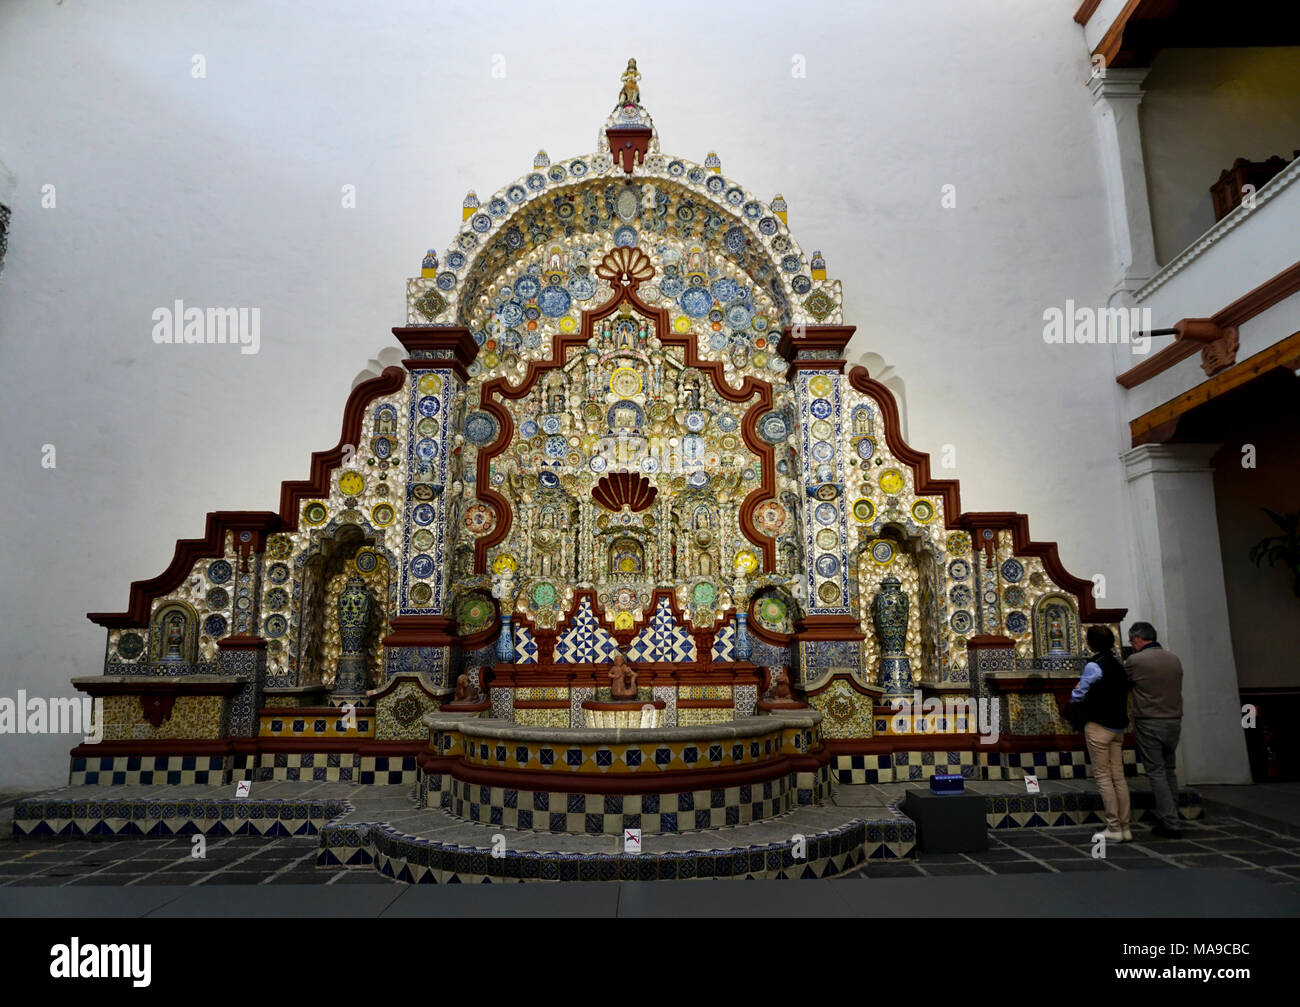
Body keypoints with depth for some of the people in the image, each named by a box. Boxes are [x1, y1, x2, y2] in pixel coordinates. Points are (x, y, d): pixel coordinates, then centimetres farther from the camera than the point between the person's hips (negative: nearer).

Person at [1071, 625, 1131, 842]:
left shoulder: (1093, 666, -15)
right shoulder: (1118, 665, 9)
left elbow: (1077, 696, -11)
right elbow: (1124, 693, 17)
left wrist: (1076, 689, 9)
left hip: (1098, 726, -7)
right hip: (1118, 726, 8)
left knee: (1103, 776, -2)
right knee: (1118, 776, 9)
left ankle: (1113, 829, 0)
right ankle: (1125, 827, 12)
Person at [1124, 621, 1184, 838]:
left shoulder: (1135, 661, -11)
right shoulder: (1174, 660, 7)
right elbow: (1175, 689, 13)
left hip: (1149, 723, -6)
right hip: (1174, 721, 6)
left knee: (1156, 773, 0)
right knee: (1169, 771, 16)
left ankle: (1170, 824, -1)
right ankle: (1168, 818, 23)